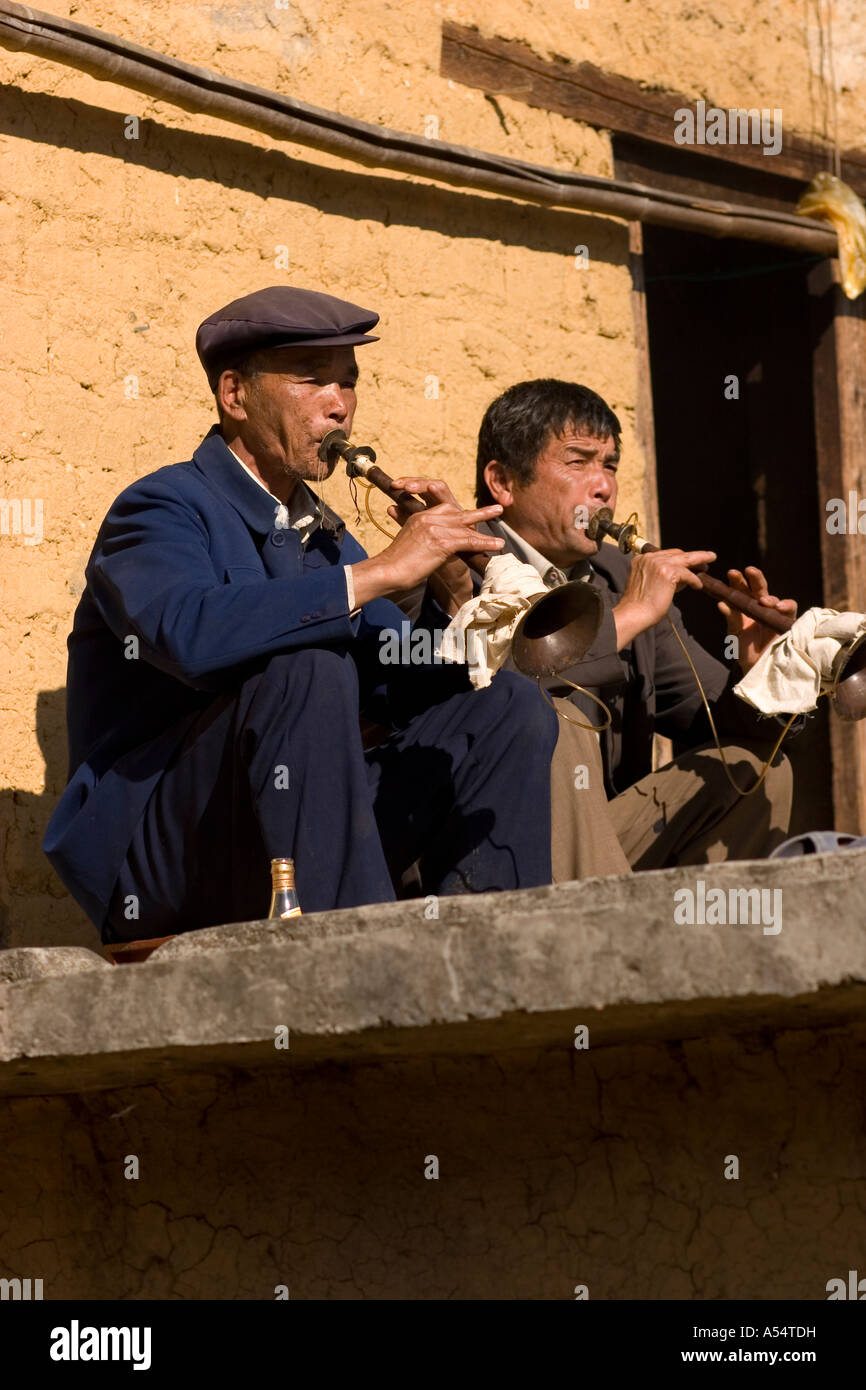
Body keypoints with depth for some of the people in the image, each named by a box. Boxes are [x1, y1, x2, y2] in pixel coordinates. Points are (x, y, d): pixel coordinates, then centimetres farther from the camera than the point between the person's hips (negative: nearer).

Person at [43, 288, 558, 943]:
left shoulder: (321, 534, 17)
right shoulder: (163, 509, -7)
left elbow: (407, 699, 11)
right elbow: (189, 632, -31)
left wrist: (449, 598, -9)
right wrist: (379, 572, -28)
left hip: (289, 842, 8)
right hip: (147, 854, -8)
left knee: (507, 710, 2)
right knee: (310, 670, -31)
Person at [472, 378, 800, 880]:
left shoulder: (619, 576, 12)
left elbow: (725, 715, 11)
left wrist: (755, 675, -13)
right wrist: (627, 616, -23)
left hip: (598, 844, 7)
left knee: (756, 765, 0)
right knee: (552, 718, -30)